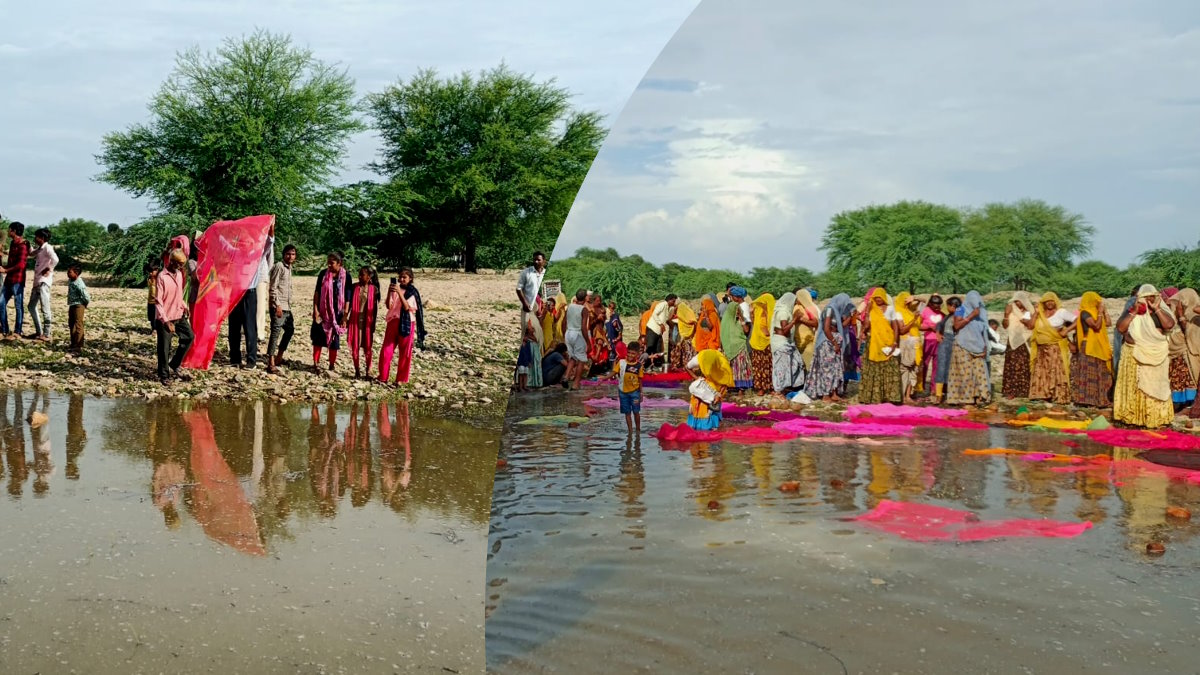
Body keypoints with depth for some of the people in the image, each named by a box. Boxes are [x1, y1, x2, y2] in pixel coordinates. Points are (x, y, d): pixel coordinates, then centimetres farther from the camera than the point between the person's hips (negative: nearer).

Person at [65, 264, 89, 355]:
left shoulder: (79, 284, -25)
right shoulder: (70, 281, 4)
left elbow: (86, 297, -24)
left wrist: (85, 305, -8)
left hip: (78, 306, -10)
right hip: (72, 305, 10)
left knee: (78, 326, -7)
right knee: (71, 325, 18)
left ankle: (79, 347, -4)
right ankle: (73, 345, 29)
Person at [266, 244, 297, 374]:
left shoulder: (289, 268, 16)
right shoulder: (279, 266, -9)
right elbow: (273, 287, -15)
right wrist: (277, 305, -19)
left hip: (287, 307, 9)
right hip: (278, 306, -9)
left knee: (290, 329, 17)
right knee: (275, 333, -12)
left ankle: (279, 358, 28)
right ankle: (271, 364, -14)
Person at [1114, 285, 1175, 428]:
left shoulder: (1160, 312, 6)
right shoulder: (1131, 312, 7)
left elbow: (1169, 324, -13)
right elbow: (1120, 328, -6)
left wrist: (1156, 309, -12)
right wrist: (1134, 312, -10)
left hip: (1155, 356, -1)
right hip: (1134, 356, 1)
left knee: (1154, 387, 0)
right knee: (1134, 387, 2)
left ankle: (1156, 418, 2)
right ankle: (1132, 417, 6)